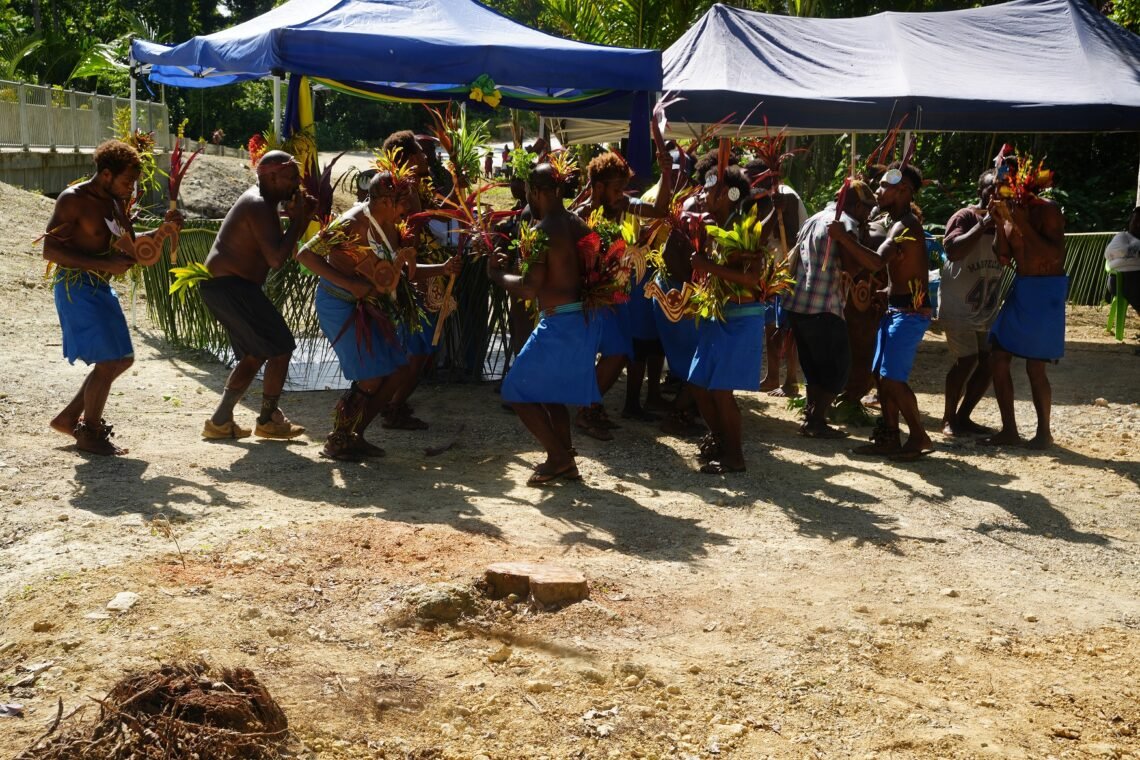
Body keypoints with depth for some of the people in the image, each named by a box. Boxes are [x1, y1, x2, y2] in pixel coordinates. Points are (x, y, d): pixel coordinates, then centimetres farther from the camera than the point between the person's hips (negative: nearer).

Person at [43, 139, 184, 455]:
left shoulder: (116, 202, 10)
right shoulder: (73, 200, -15)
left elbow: (128, 243, 23)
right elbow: (50, 250, -21)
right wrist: (105, 264, -26)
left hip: (101, 288, 9)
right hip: (76, 287, -9)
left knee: (123, 358, 14)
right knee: (108, 361, -11)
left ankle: (68, 418, 25)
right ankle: (90, 433, 6)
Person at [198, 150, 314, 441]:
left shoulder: (260, 200, 16)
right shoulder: (260, 206, -17)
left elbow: (282, 249, 18)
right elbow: (276, 259, -25)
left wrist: (303, 216, 5)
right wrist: (297, 219, -15)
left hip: (217, 285, 11)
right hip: (232, 286, -11)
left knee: (255, 354, 17)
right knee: (281, 348, -3)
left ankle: (220, 421, 16)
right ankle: (268, 420, 7)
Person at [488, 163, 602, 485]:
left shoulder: (542, 230, -16)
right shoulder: (578, 225, 10)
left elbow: (529, 289, -20)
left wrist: (497, 274, -4)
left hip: (559, 322, -9)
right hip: (583, 319, 9)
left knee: (518, 390, 3)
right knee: (551, 389, 22)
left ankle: (558, 456, 2)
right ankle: (567, 461, 22)